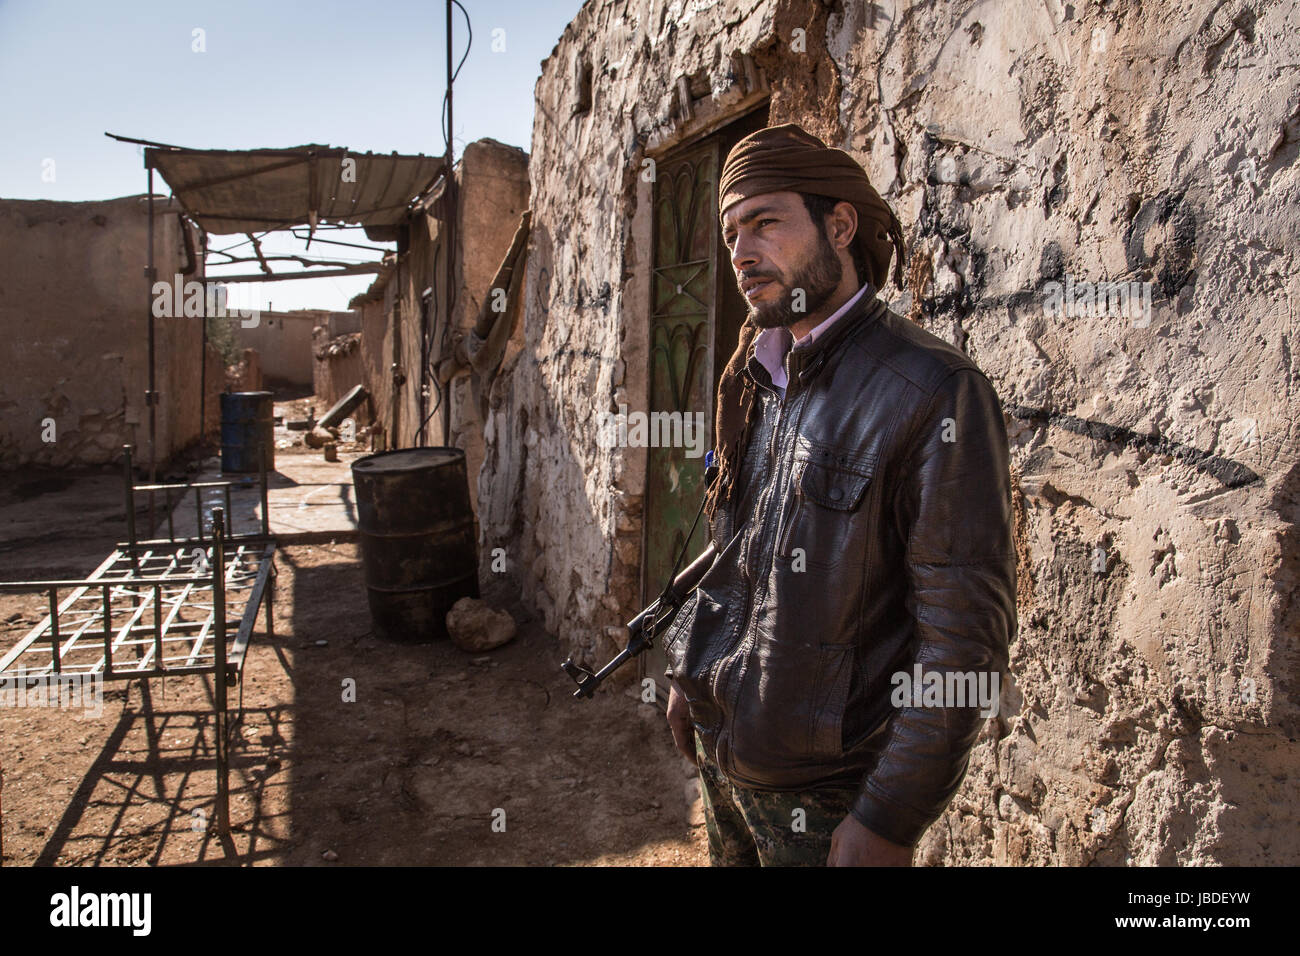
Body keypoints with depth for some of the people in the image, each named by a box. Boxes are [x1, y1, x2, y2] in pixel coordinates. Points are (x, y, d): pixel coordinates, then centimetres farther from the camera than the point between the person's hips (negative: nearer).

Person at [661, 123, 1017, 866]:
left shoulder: (932, 393, -20)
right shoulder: (759, 382, 3)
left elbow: (965, 635, -21)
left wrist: (890, 821, -20)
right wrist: (691, 676, 15)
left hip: (826, 791, -7)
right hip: (723, 750, 7)